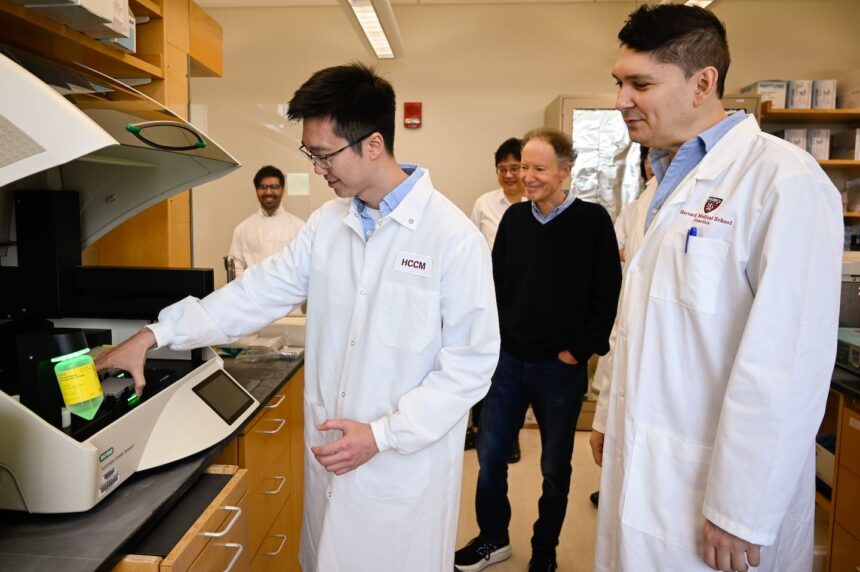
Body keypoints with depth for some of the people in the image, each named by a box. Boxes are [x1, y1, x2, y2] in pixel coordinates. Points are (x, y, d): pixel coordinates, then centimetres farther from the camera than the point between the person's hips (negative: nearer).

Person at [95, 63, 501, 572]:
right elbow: (263, 291, 5)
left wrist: (382, 435, -19)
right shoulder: (329, 222, 2)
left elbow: (472, 362, -15)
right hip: (330, 453, 6)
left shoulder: (455, 236, -18)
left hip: (406, 467, -5)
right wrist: (155, 335, 2)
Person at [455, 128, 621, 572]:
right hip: (508, 360, 4)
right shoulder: (513, 218, 3)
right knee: (490, 455, 11)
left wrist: (581, 349, -9)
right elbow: (495, 284, 9)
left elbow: (607, 293, -7)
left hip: (561, 367, -3)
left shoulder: (592, 221, -8)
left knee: (555, 468, 13)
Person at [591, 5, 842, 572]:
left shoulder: (783, 180, -17)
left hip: (708, 487, -7)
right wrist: (610, 414, 16)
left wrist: (741, 512, -18)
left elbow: (789, 364, -21)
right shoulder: (668, 182, 9)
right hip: (641, 467, 7)